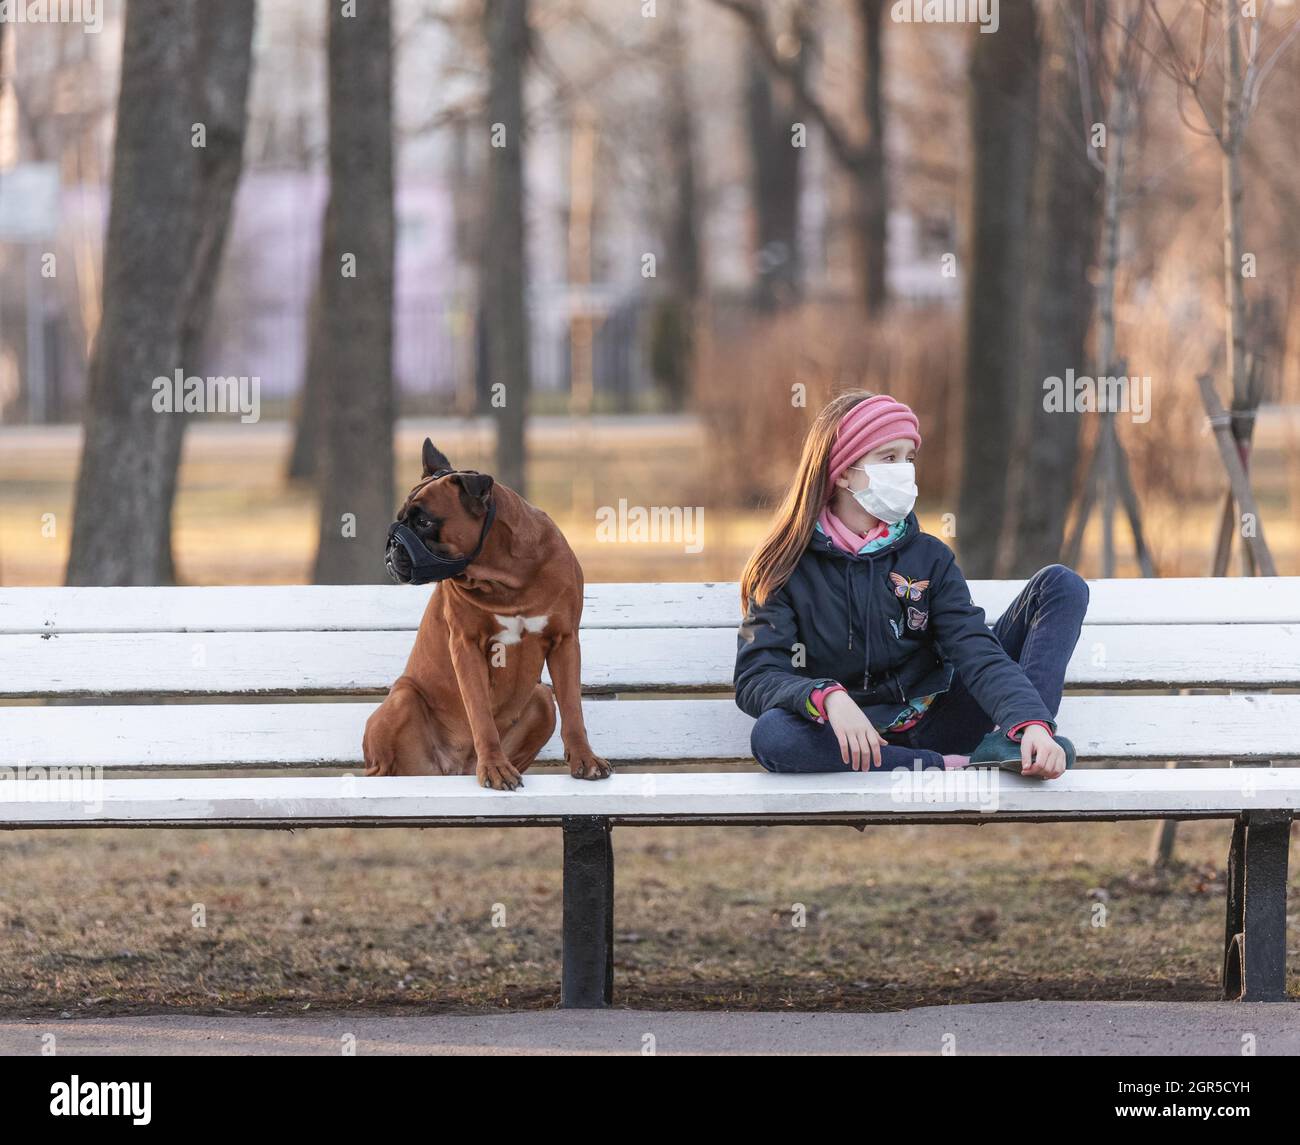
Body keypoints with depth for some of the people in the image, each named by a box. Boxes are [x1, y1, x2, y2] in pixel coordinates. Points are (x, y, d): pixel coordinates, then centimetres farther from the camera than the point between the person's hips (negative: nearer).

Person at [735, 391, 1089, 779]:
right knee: (771, 735, -38)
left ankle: (1020, 736, -29)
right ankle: (953, 766, -30)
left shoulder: (928, 557, 7)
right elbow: (755, 678, -12)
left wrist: (1031, 722, -29)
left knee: (1061, 584, -3)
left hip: (938, 717, 3)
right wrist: (829, 698, -34)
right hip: (857, 740, -3)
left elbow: (976, 650, -8)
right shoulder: (787, 568, 0)